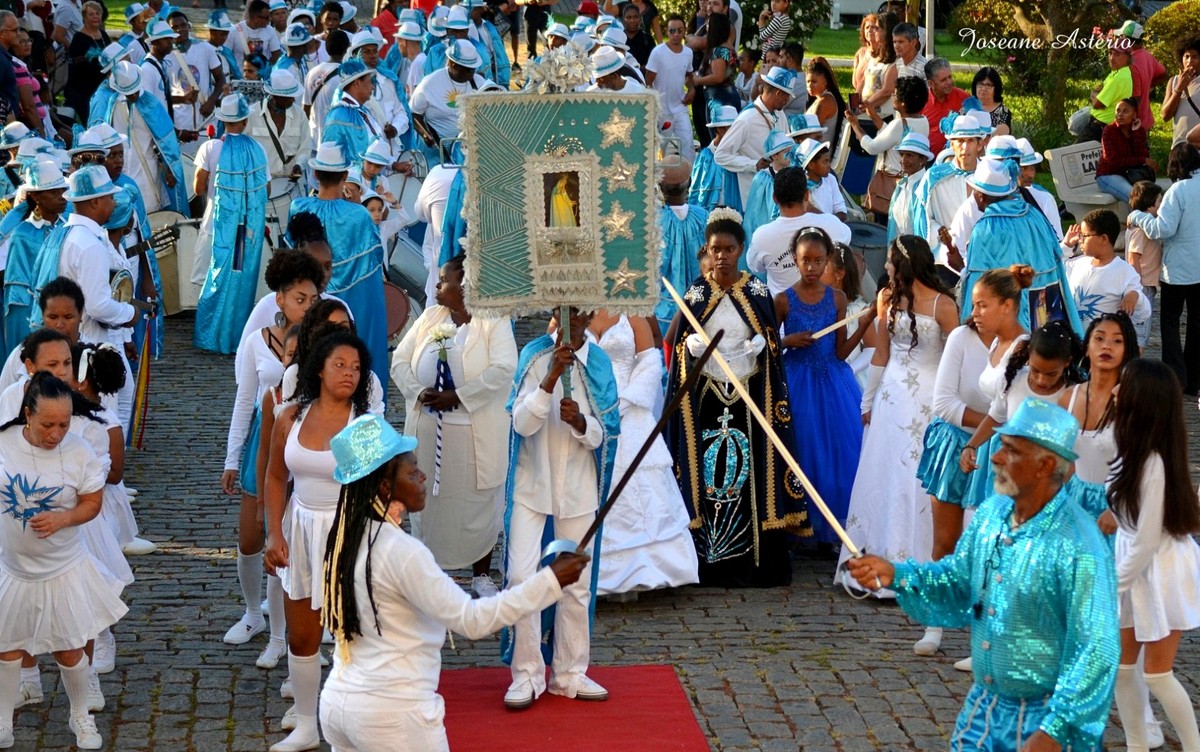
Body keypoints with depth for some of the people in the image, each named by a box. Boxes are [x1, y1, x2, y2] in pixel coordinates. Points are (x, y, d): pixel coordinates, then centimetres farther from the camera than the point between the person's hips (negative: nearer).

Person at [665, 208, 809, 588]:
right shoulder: (695, 294, 5)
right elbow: (681, 347, 7)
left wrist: (758, 346, -13)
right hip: (707, 396, 0)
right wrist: (695, 347, -13)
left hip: (749, 396, 0)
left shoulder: (757, 292, 4)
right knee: (709, 474, -3)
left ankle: (756, 562, 1)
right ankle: (712, 565, 1)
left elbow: (772, 343, 7)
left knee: (752, 472, -4)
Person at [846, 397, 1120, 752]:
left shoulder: (1078, 547, -23)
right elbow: (959, 586, 12)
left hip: (1044, 718, -7)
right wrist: (897, 576, -4)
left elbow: (1095, 652, -22)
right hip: (984, 706, 7)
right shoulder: (991, 513, 0)